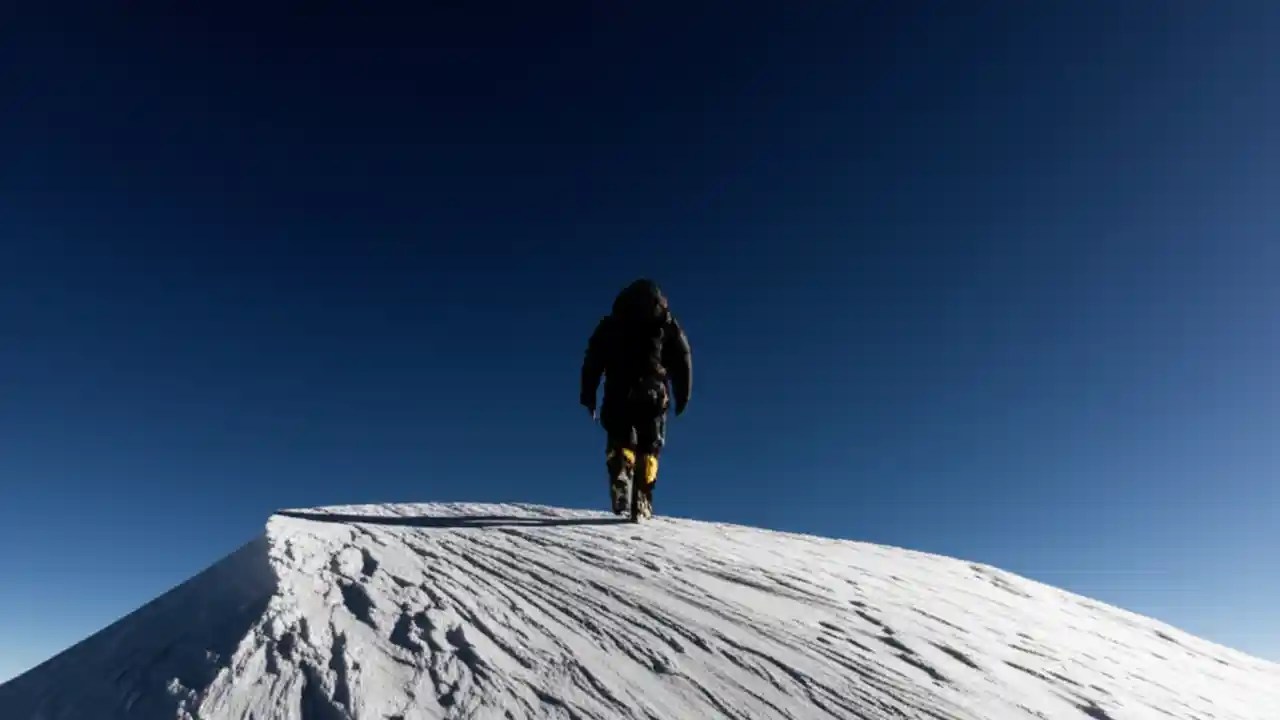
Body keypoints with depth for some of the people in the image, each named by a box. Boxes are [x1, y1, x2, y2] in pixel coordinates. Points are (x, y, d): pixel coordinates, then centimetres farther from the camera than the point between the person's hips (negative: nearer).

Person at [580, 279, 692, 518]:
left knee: (620, 442, 8)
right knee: (649, 448, 6)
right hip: (653, 394, -1)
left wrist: (588, 394, 11)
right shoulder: (667, 324, 15)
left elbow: (592, 359, 11)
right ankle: (642, 498, -7)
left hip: (618, 394, 1)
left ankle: (620, 473, -22)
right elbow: (683, 359, 9)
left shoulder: (611, 324, 18)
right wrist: (683, 396, 10)